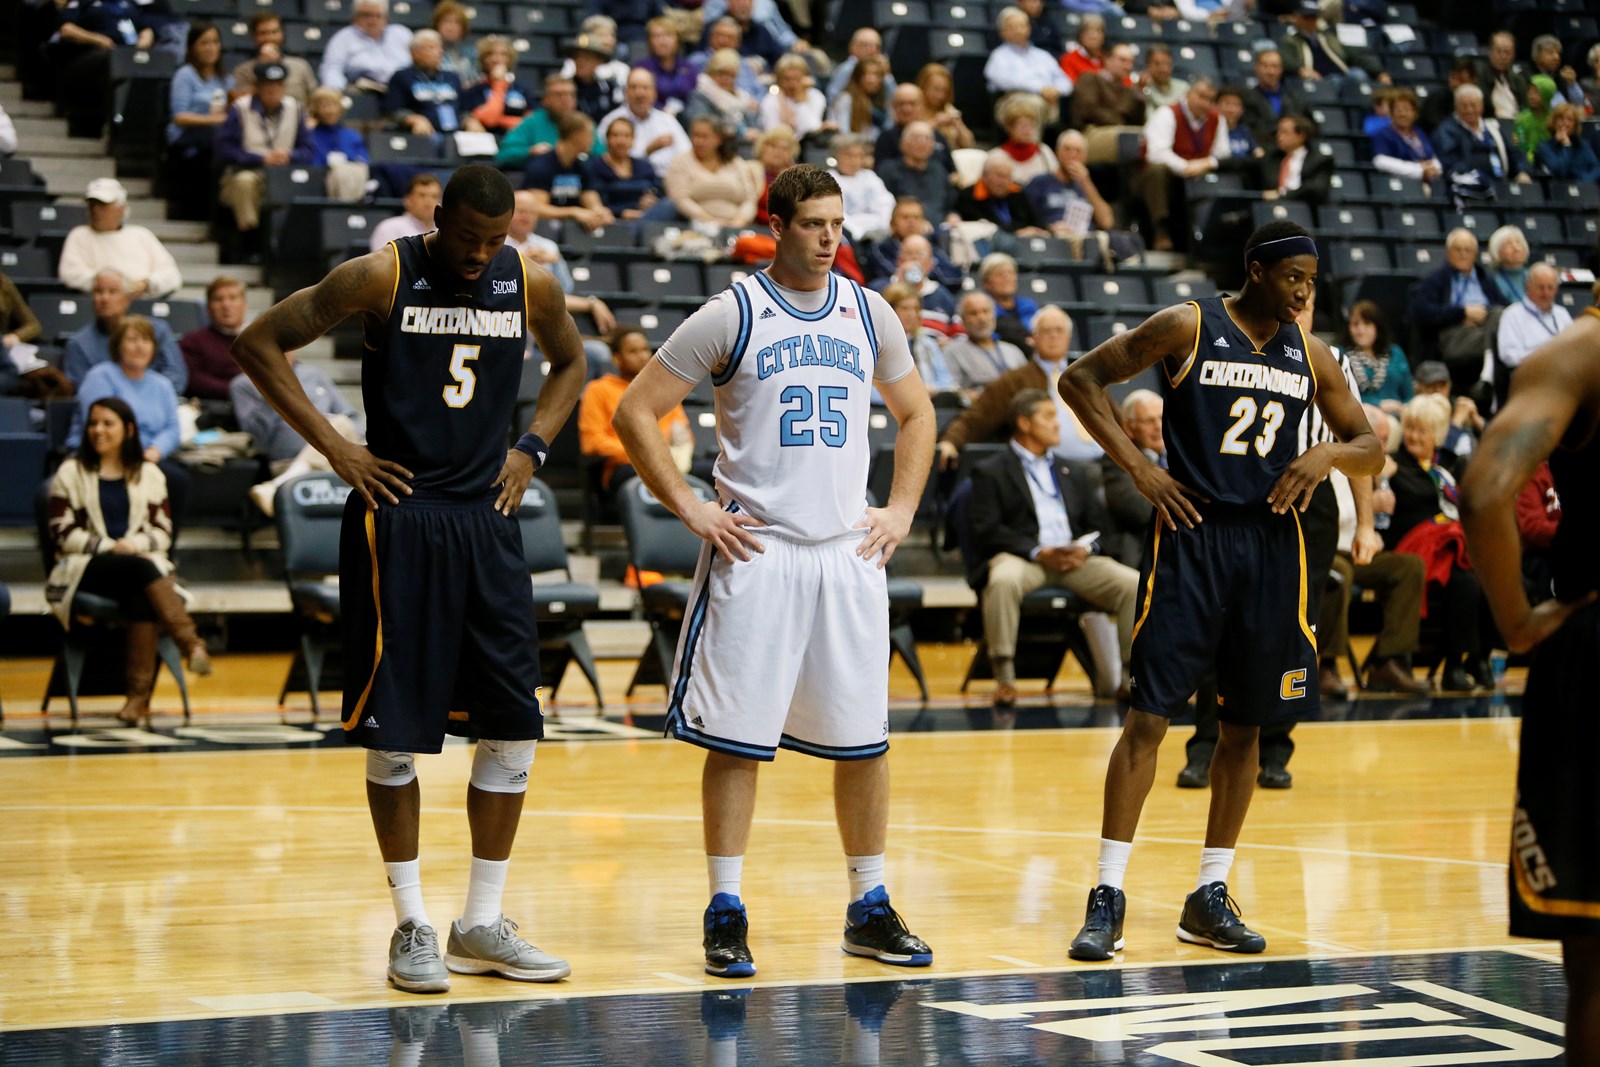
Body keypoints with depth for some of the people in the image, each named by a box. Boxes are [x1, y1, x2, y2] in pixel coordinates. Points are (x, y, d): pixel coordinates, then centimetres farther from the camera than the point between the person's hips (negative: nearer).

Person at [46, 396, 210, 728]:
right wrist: (108, 547, -12)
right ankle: (192, 644, -53)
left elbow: (163, 532, 12)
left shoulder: (149, 474, 19)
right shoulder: (71, 473, 12)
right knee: (140, 569, -36)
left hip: (142, 561, 2)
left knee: (142, 595, -36)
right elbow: (63, 534, 2)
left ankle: (139, 694, -45)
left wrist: (136, 544, -11)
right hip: (86, 569, -2)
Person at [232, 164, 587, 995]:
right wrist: (334, 447, -10)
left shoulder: (530, 286, 3)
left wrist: (532, 446, 8)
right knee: (394, 731, -2)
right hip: (397, 516, -4)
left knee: (513, 728, 3)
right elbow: (259, 344, -6)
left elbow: (570, 363, 23)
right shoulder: (381, 277, -9)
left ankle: (481, 926, 15)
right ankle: (411, 925, 10)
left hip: (486, 520, 4)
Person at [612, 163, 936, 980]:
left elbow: (915, 413, 22)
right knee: (737, 737, -2)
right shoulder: (732, 315, -5)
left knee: (863, 741, 7)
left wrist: (901, 508, 10)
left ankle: (869, 911, 17)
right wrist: (691, 508, -8)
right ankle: (726, 914, 6)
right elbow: (635, 411, -3)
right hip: (756, 552, -4)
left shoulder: (868, 314, 8)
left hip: (848, 552, 4)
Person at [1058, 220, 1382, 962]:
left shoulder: (1309, 356, 9)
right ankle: (1107, 898, -5)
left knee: (1244, 725, 8)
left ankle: (1210, 897, 17)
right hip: (1191, 533, -5)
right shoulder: (1189, 328, -5)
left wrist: (1330, 455, -8)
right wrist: (1139, 467, -9)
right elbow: (1080, 379, -2)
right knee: (1150, 714, -8)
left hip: (1271, 542, 5)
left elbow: (1370, 450, 15)